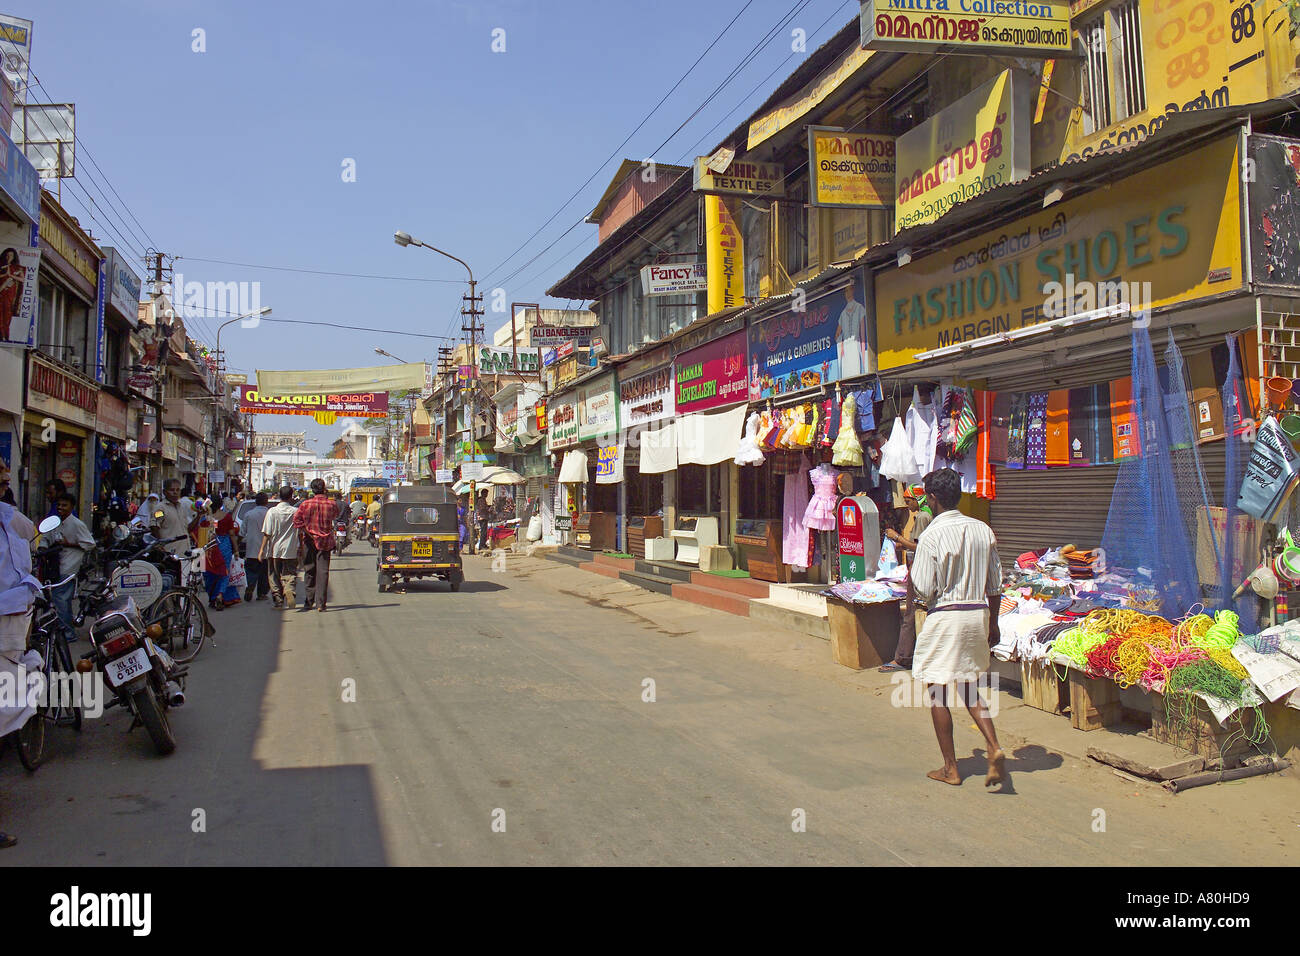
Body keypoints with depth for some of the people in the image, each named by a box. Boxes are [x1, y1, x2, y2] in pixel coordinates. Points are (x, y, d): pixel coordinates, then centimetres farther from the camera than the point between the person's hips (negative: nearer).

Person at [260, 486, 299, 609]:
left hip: (274, 550, 0)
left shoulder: (272, 512, -6)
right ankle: (290, 593, -20)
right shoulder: (296, 511, -3)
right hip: (291, 550, 0)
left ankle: (278, 601, 11)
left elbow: (267, 533, -7)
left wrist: (262, 549, 0)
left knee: (275, 576, 11)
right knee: (290, 574, 5)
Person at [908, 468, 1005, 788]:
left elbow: (925, 591, -13)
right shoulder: (983, 530, 4)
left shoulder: (932, 535, -14)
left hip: (945, 617, -6)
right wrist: (992, 624, 18)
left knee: (937, 692, 7)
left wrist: (911, 571, 7)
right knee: (969, 688, 19)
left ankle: (950, 768, 12)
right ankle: (994, 748, 1)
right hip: (979, 614, 6)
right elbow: (995, 584, 8)